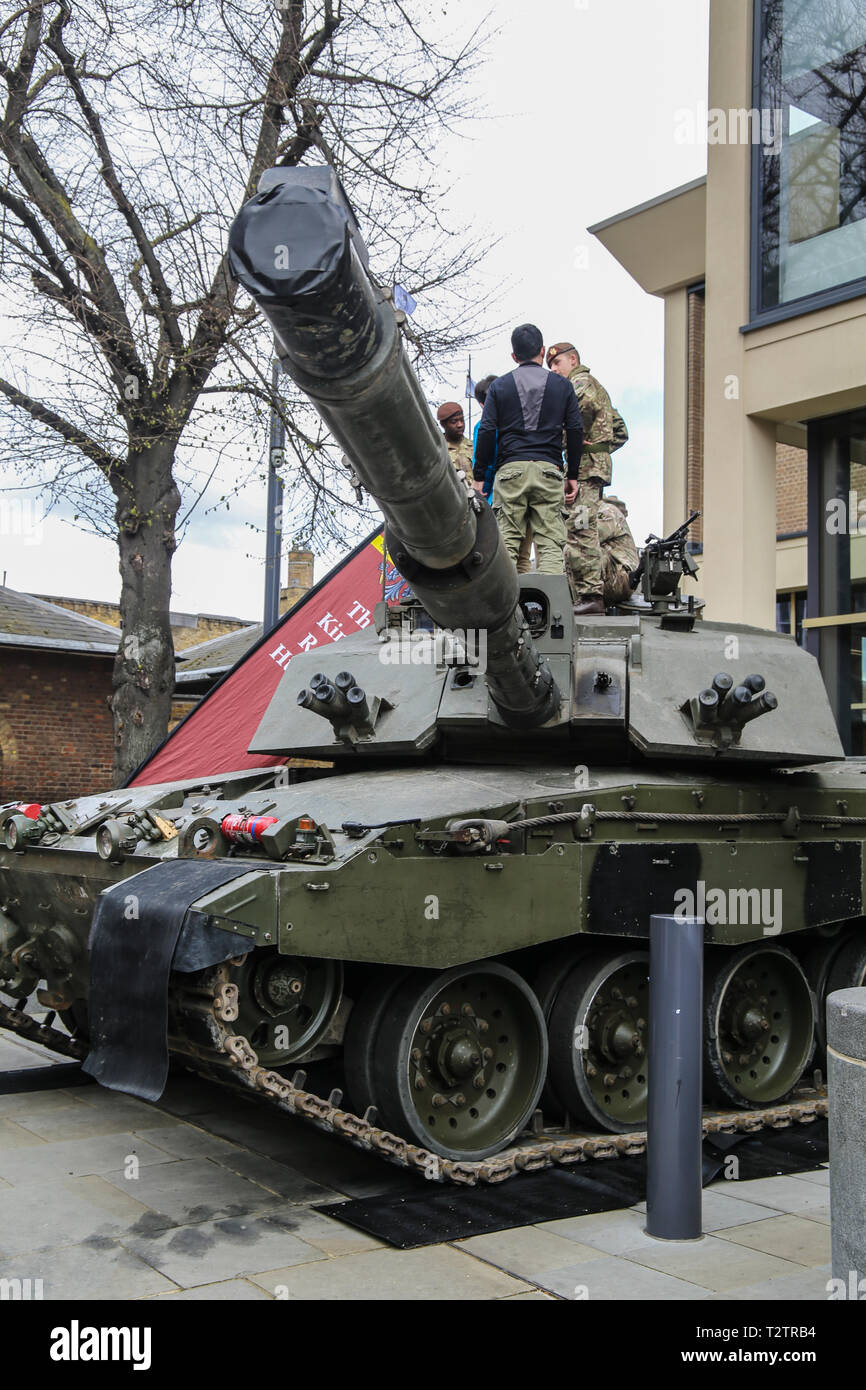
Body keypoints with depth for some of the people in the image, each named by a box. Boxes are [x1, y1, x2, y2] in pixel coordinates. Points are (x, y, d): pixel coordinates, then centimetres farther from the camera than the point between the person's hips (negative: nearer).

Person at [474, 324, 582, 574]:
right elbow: (575, 431, 9)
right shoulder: (561, 385, 12)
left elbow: (486, 432, 3)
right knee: (550, 542, -1)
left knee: (506, 540, 0)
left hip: (510, 469, 0)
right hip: (549, 470, 0)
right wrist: (573, 475, 14)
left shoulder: (499, 385, 10)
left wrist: (479, 476, 7)